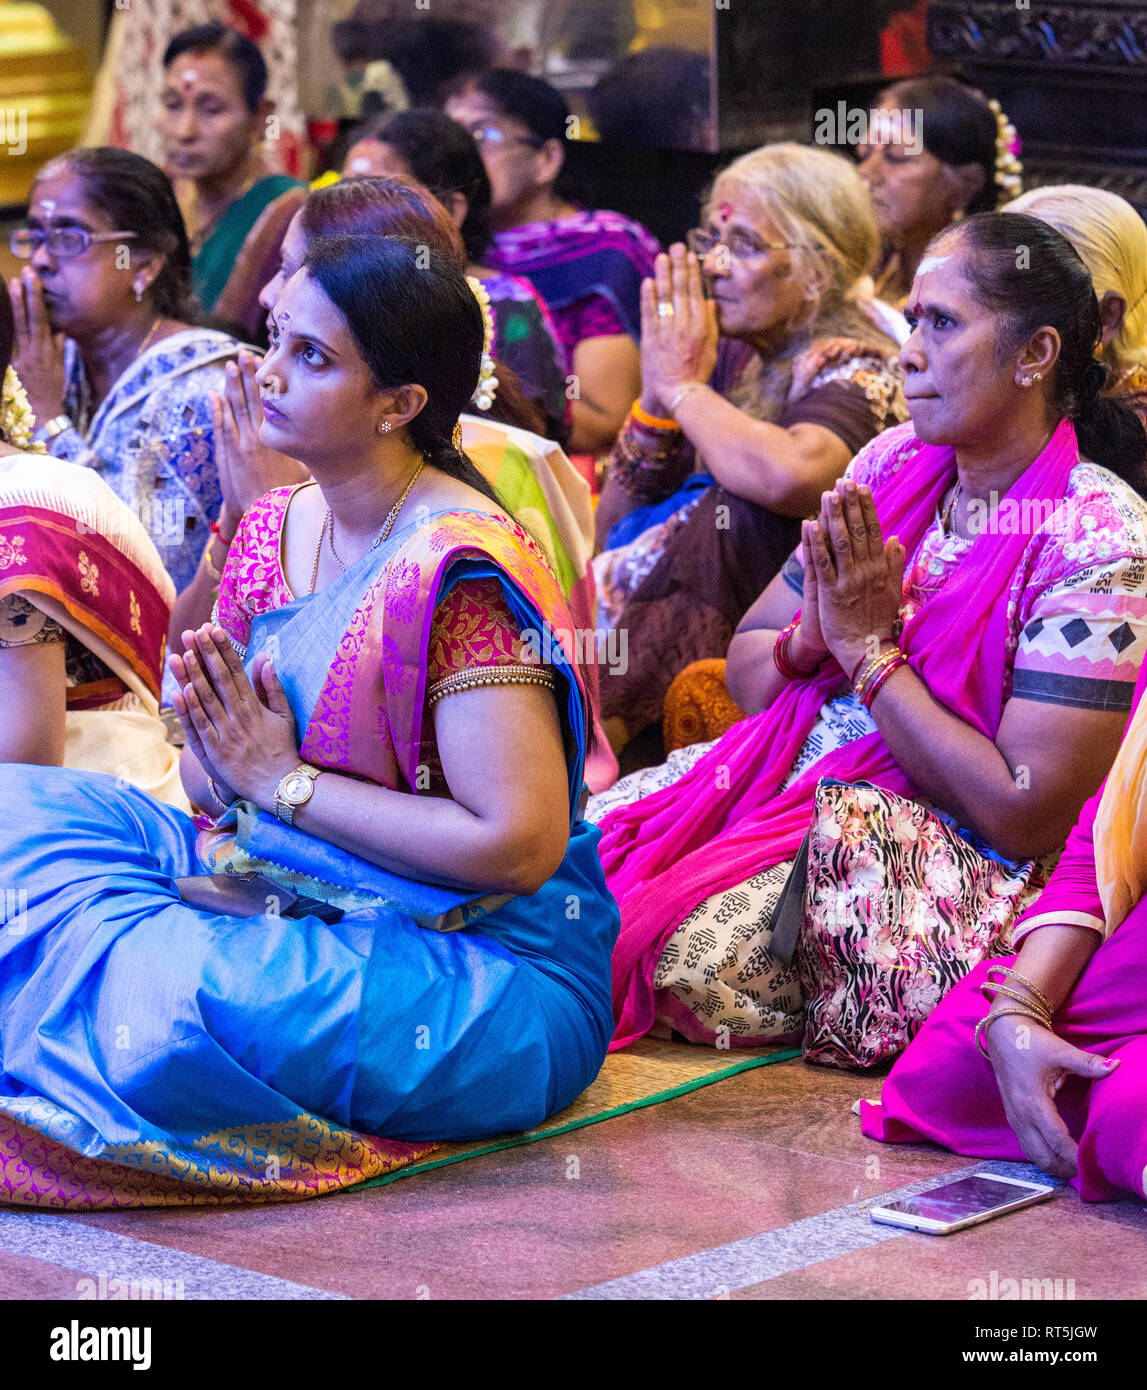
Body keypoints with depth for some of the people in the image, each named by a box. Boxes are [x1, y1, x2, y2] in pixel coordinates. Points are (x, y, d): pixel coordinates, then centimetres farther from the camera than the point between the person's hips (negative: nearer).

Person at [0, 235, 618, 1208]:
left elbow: (517, 845, -24)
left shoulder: (461, 573, -19)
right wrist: (216, 753, -11)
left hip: (482, 972, -8)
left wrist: (285, 782, -15)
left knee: (161, 1002, -31)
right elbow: (216, 780, 15)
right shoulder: (271, 533, 7)